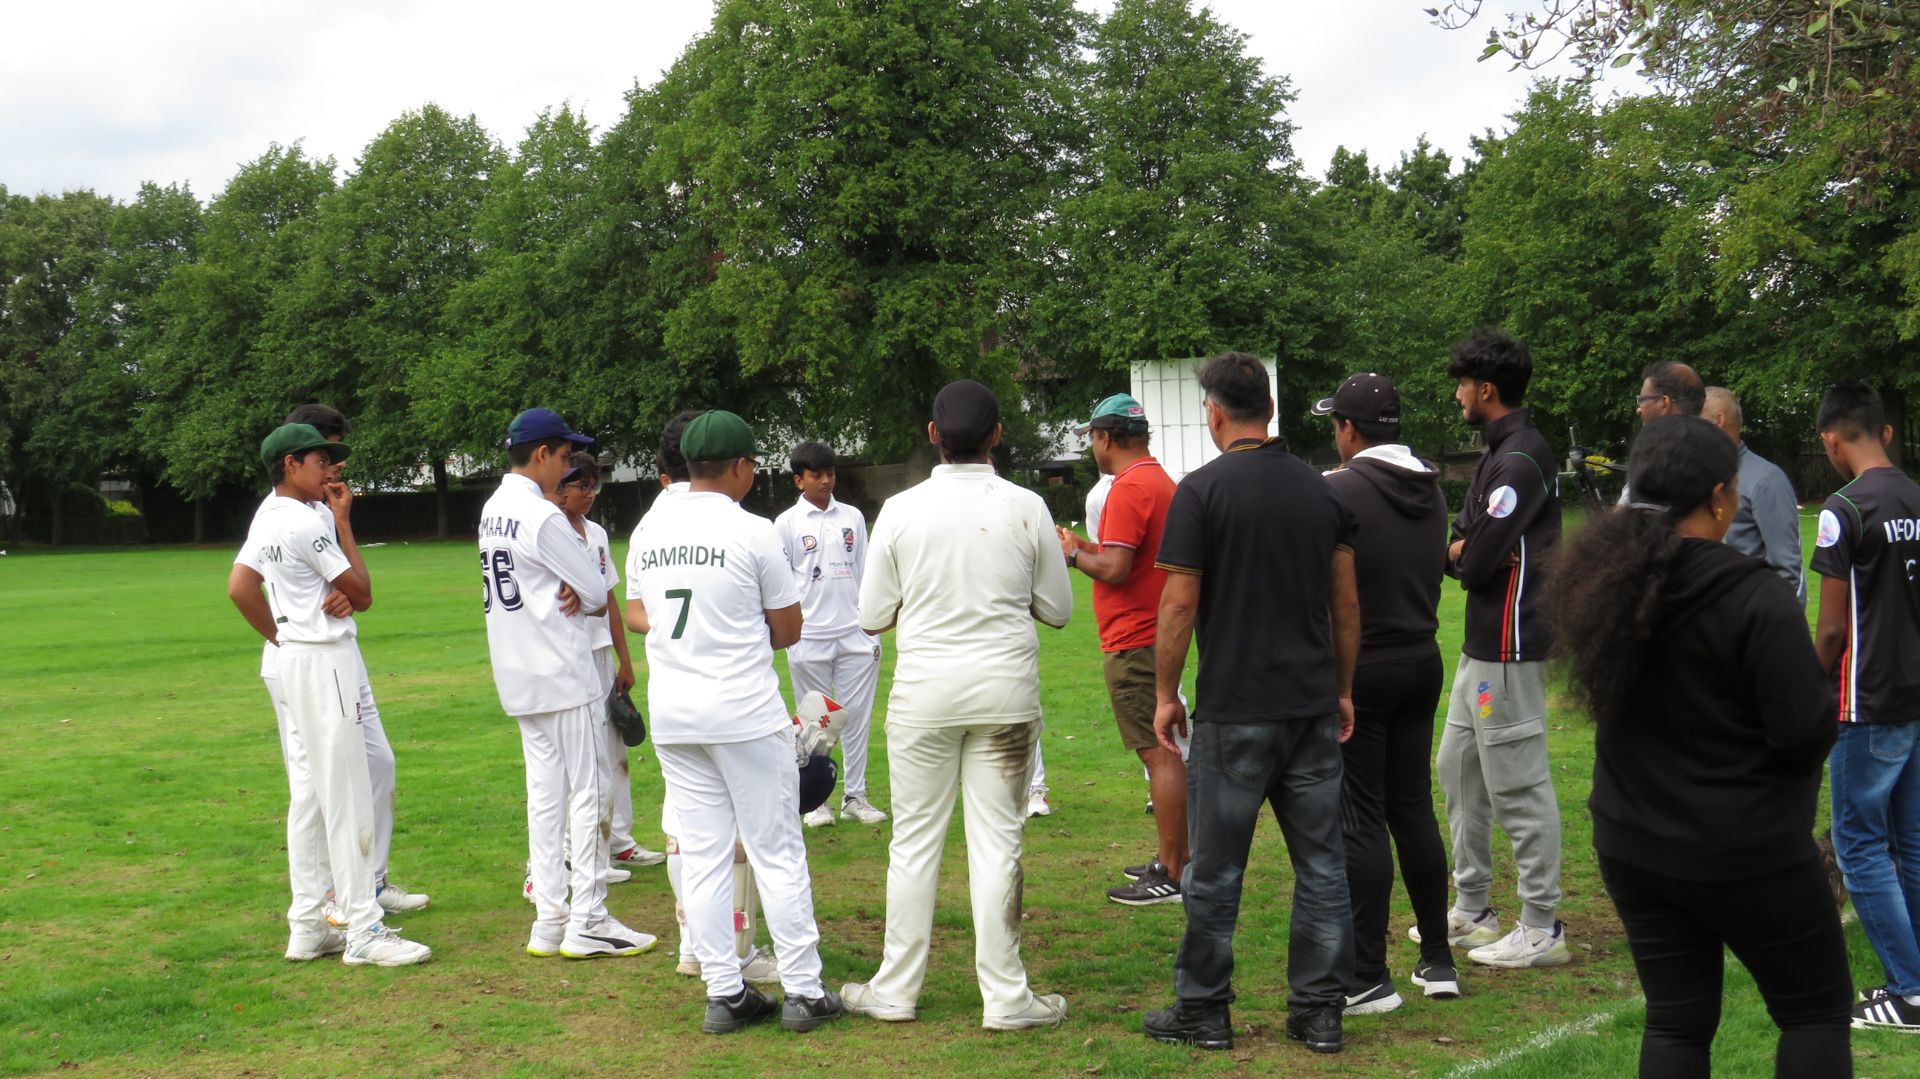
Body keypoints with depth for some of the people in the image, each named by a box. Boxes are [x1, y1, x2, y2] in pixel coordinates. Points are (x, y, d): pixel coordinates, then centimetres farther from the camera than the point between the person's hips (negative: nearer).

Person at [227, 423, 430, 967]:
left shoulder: (266, 515, 11)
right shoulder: (307, 522, -16)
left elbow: (239, 586, 14)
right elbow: (362, 594, -10)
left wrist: (277, 636, 15)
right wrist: (344, 522, -5)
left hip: (290, 658, 10)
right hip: (324, 660, -10)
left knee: (308, 795, 12)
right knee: (346, 799, -7)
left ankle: (307, 927, 16)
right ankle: (364, 932, -4)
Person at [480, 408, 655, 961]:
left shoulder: (493, 511, 12)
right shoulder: (542, 516, -17)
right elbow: (598, 591, -14)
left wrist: (570, 591, -3)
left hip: (518, 677, 9)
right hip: (562, 672, -9)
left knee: (545, 792, 11)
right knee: (586, 791, -2)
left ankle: (550, 918, 14)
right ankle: (587, 922, 0)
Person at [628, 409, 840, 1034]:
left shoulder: (648, 532, 6)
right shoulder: (753, 533, -10)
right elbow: (789, 630, -3)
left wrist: (694, 633, 10)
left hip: (672, 715, 5)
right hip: (746, 714, -5)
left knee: (700, 854, 8)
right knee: (777, 852, 3)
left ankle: (724, 994, 10)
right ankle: (804, 991, 5)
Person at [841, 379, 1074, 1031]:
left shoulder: (901, 511, -5)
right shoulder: (1026, 509, -4)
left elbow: (873, 618, 1)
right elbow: (1059, 610, 4)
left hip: (924, 691, 0)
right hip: (1006, 689, 0)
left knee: (914, 841, 9)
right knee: (997, 842, 5)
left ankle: (896, 991, 18)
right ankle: (1005, 996, 10)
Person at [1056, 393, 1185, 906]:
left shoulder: (1129, 488, -17)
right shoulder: (1164, 482, 15)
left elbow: (1115, 570, -23)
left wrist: (1075, 556, -6)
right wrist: (1087, 546, 16)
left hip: (1134, 642, -10)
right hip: (1156, 632, 10)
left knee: (1159, 755, -7)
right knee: (1164, 752, 16)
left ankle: (1172, 877, -4)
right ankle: (1172, 861, 23)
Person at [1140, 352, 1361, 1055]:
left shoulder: (1202, 491, -9)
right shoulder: (1321, 491, 6)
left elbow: (1179, 605, -10)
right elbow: (1346, 604, 9)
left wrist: (1165, 694, 0)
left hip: (1234, 708, -4)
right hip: (1313, 706, 5)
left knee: (1216, 868, 5)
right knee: (1320, 862, 9)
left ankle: (1203, 1010, 15)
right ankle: (1320, 1012, 13)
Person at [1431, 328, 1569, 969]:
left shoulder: (1521, 459, -18)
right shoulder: (1499, 453, 15)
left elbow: (1476, 561, -22)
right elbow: (1467, 538, 14)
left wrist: (1454, 553, -1)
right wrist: (1459, 547, -7)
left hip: (1509, 651, -11)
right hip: (1481, 648, 11)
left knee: (1518, 787, -5)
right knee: (1460, 771, 18)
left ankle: (1542, 929, 3)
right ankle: (1472, 910, 28)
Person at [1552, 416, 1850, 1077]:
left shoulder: (1601, 583, -1)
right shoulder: (1753, 599, -21)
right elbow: (1807, 731, -17)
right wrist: (1823, 708, 2)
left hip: (1632, 846, 6)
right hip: (1747, 851, -6)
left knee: (1676, 1022, 14)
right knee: (1816, 1012, 12)